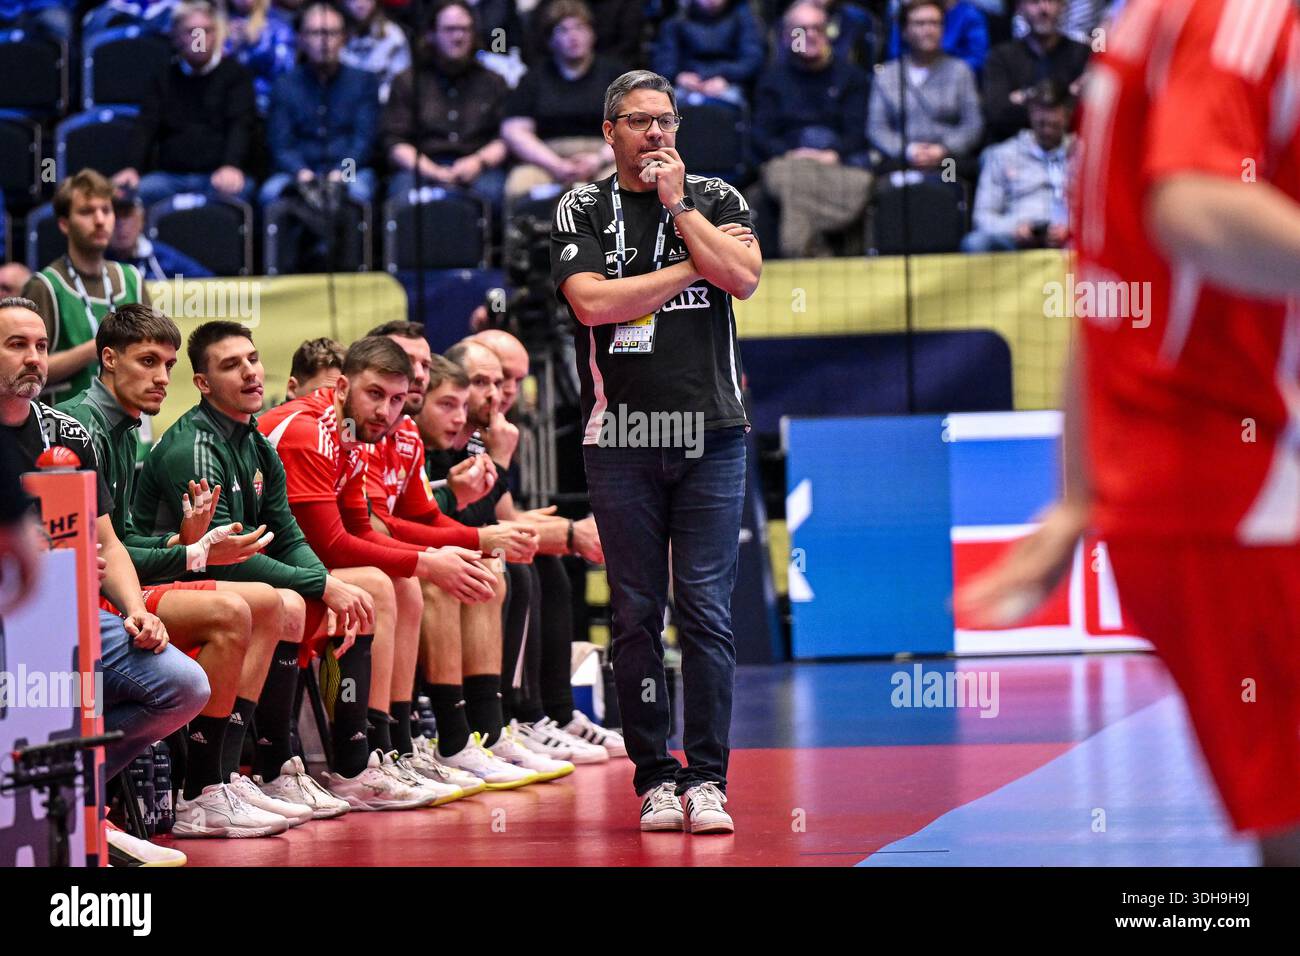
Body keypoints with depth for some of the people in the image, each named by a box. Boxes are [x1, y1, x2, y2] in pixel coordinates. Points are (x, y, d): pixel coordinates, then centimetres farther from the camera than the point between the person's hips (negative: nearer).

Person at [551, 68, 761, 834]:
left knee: (708, 611, -4)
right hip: (621, 434, 0)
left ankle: (707, 779, -2)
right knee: (636, 614, 2)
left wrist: (677, 203, -4)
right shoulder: (582, 210, 7)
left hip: (711, 433, 0)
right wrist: (692, 268, -4)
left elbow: (744, 276, -7)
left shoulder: (716, 198, 10)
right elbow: (591, 302, -9)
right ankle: (655, 776, 8)